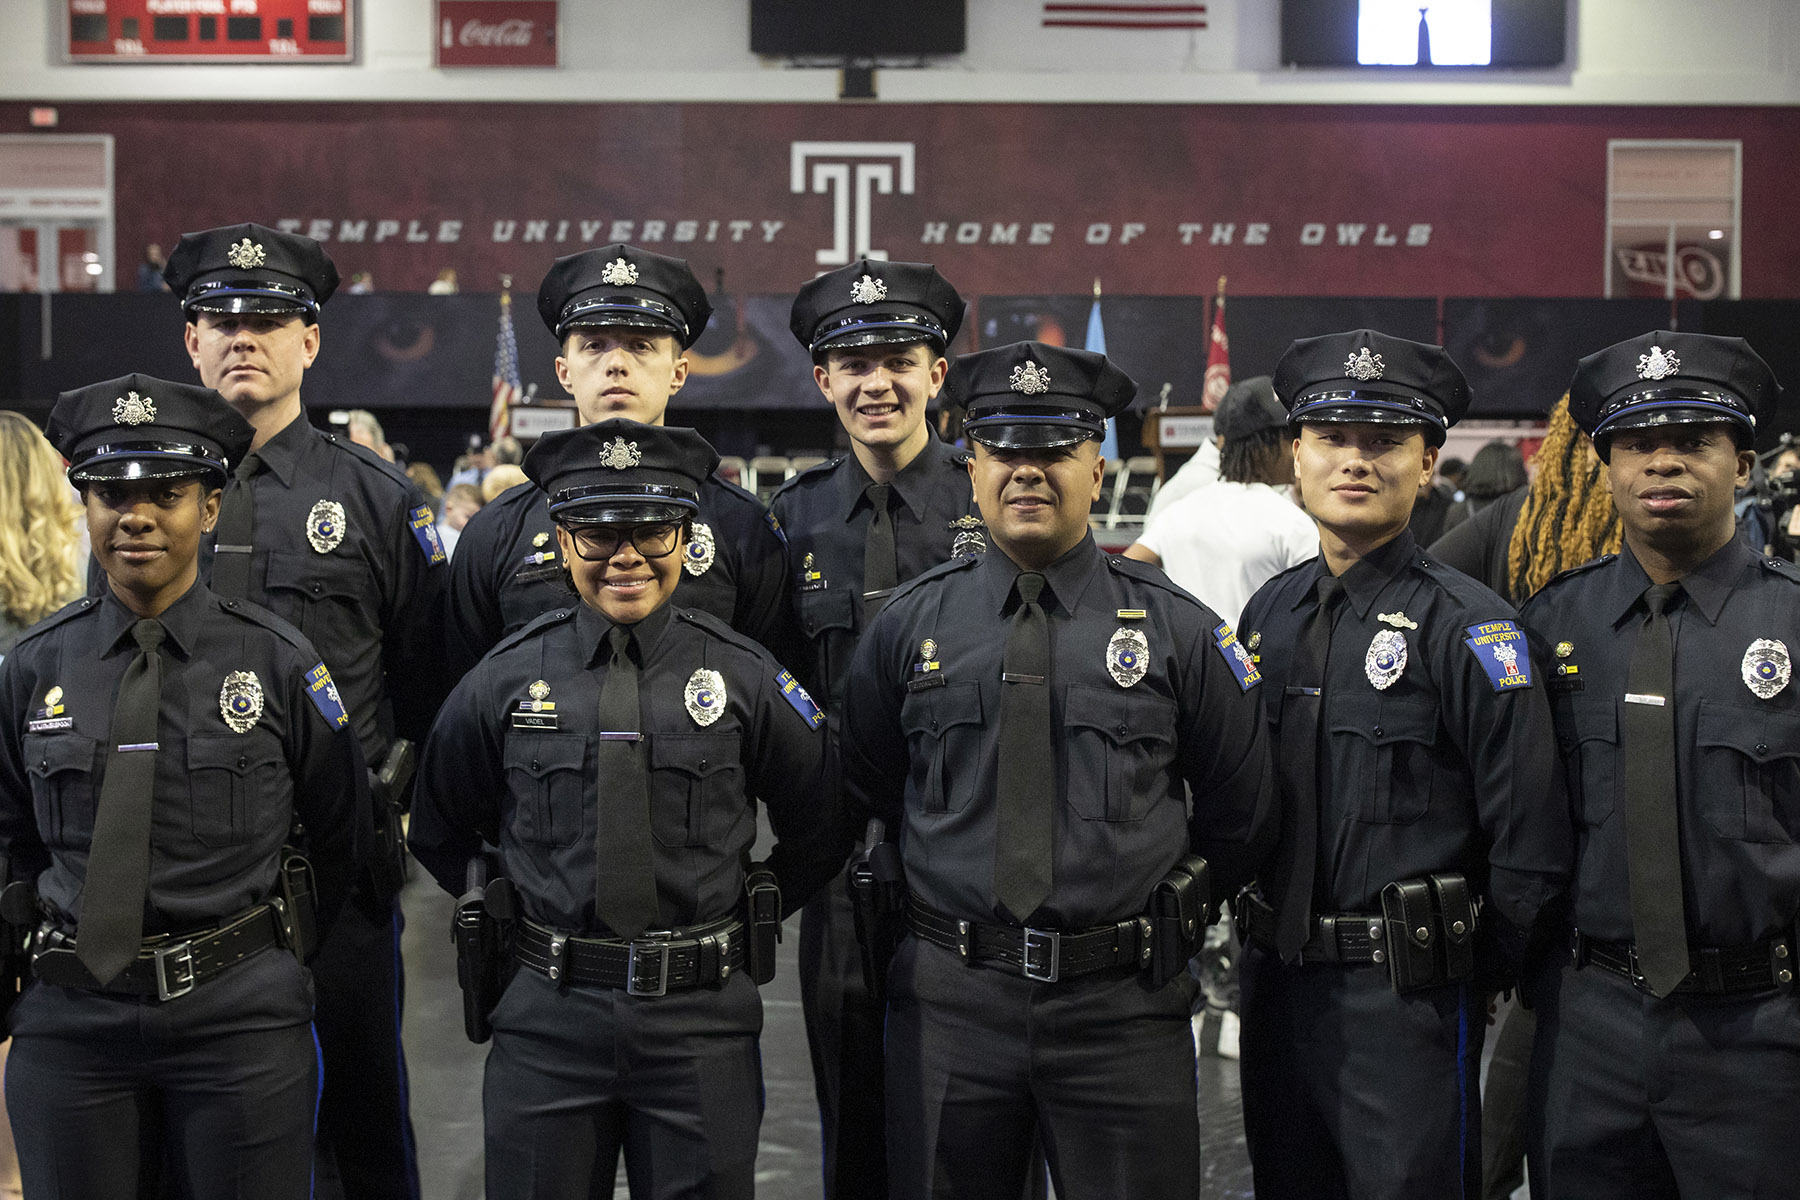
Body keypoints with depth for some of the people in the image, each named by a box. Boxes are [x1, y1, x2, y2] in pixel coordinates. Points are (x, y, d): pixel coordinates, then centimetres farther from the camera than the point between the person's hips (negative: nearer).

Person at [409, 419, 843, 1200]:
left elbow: (818, 834, 9)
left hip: (700, 1018, 0)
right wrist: (503, 920, 11)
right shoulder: (505, 680, 1)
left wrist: (740, 926, 8)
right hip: (547, 1018, 1)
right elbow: (440, 831, 15)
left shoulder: (743, 676, -1)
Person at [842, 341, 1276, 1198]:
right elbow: (864, 798, 14)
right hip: (950, 999, 1)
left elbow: (1239, 814, 10)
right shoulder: (907, 626, 4)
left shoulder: (1177, 628, 2)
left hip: (1122, 1004, -1)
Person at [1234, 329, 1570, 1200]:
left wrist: (1479, 973, -5)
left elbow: (1530, 842, -12)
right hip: (1276, 982, 6)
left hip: (1408, 997, -6)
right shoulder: (1269, 612, 7)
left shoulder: (1470, 629, -11)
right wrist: (1263, 931, 11)